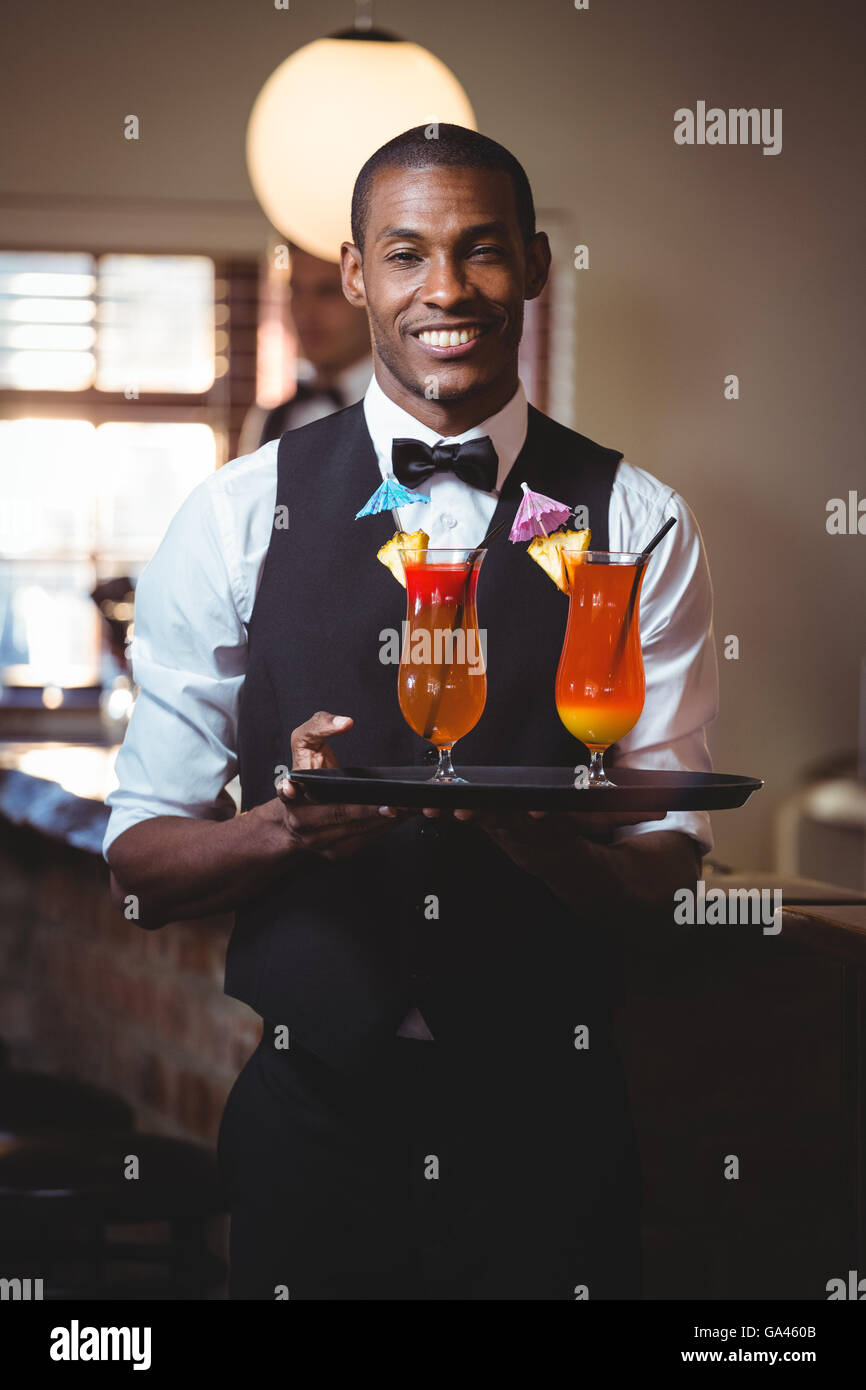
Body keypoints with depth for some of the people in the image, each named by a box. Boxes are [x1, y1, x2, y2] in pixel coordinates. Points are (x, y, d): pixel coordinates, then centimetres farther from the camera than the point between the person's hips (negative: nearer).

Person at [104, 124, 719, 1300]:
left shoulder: (637, 524, -1)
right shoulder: (238, 515, -2)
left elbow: (667, 868, -2)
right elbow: (140, 858, -1)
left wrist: (539, 836, -24)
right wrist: (287, 824, -22)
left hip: (551, 1119, 0)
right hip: (314, 1107, 0)